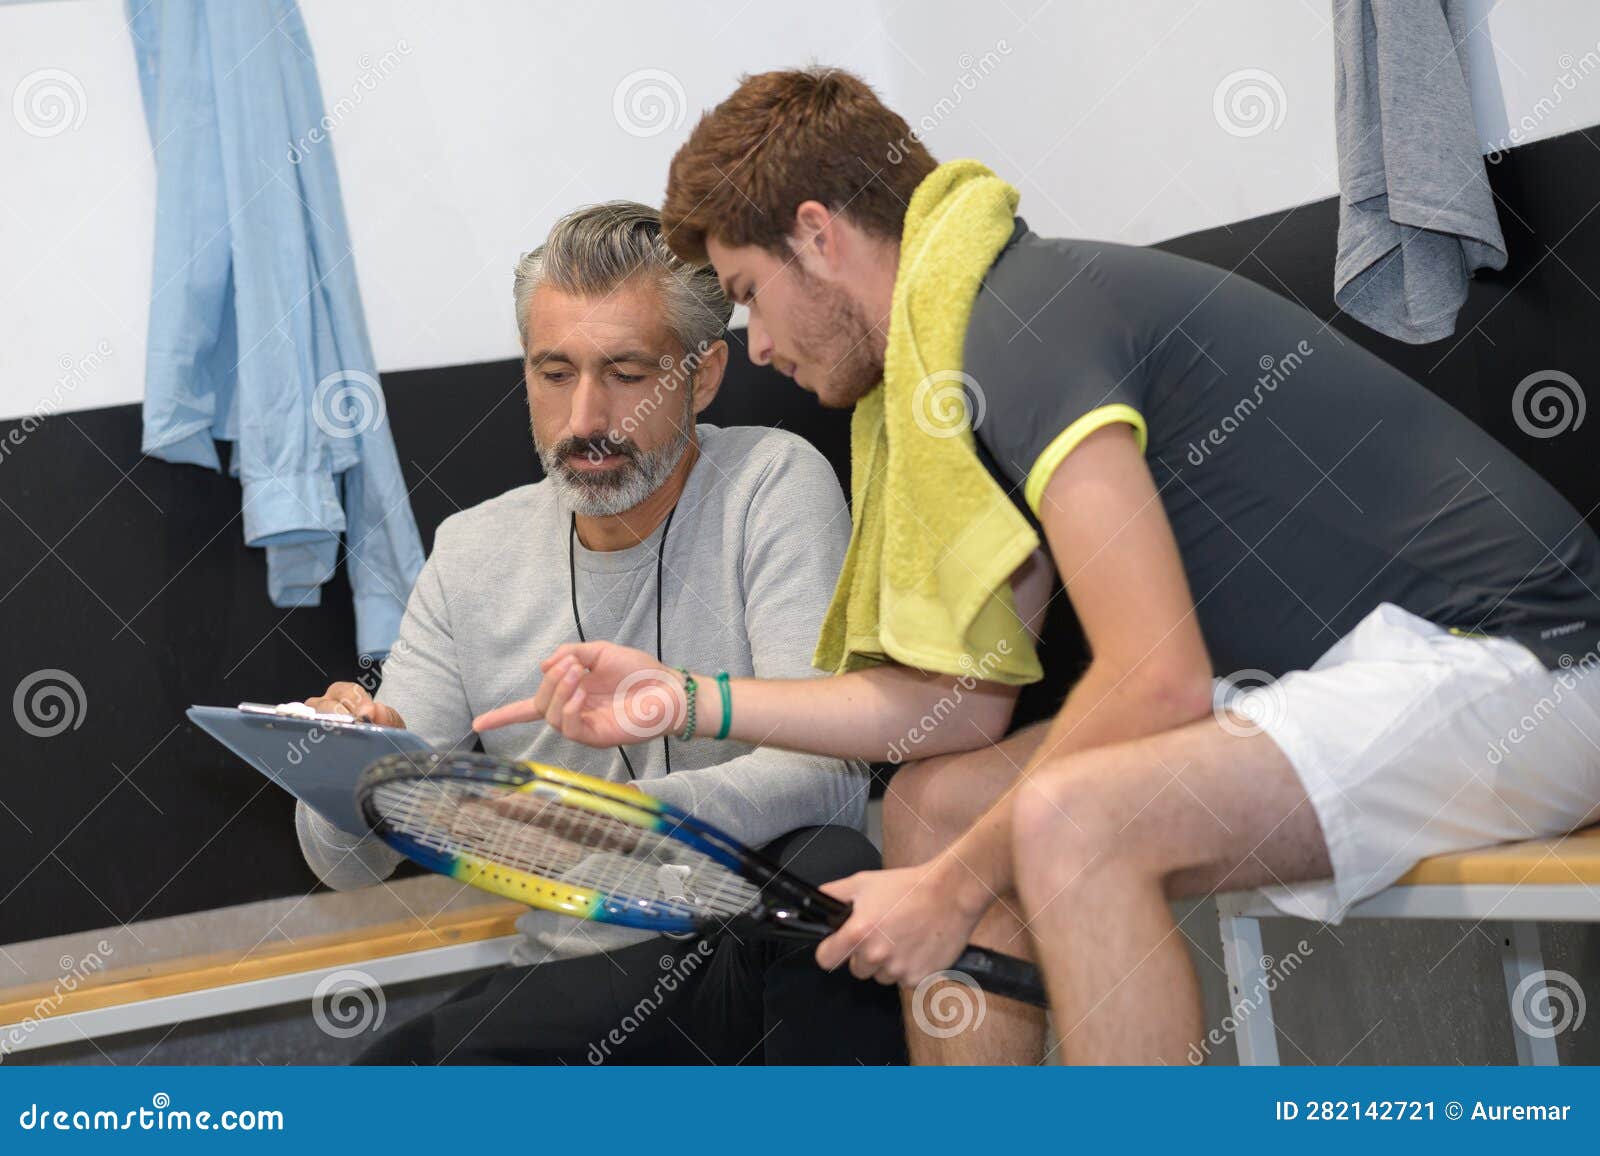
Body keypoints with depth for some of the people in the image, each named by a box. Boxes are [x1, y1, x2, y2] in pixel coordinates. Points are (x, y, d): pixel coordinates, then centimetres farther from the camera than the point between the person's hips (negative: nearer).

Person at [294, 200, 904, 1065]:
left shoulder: (772, 484, -8)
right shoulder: (471, 554, 4)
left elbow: (826, 771, -21)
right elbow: (350, 864, 5)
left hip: (758, 961, -3)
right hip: (569, 984, 4)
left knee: (825, 866, -36)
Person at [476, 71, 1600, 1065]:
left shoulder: (1024, 323, -17)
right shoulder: (971, 337, 14)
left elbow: (1158, 681, -24)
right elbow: (968, 702, 13)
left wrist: (958, 887, -14)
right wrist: (681, 699, 15)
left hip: (1495, 660, -10)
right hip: (1350, 677, 10)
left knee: (1068, 819, -31)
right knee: (935, 804, 9)